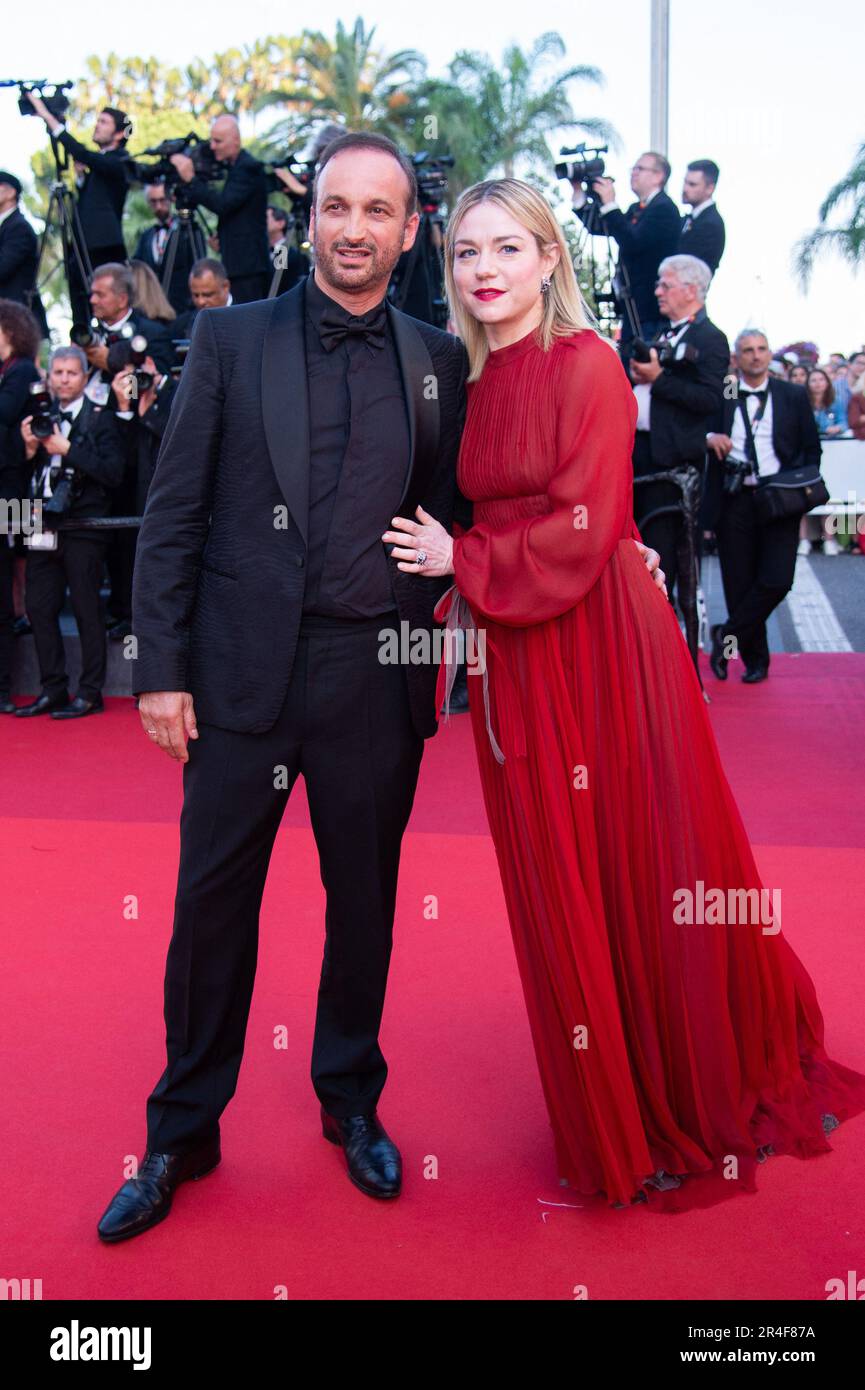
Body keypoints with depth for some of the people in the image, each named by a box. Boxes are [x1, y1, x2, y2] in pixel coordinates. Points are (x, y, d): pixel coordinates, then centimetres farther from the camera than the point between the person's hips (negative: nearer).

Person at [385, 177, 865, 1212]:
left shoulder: (586, 365, -9)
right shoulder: (467, 379, 10)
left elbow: (584, 527, -16)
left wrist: (463, 563, -10)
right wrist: (456, 586, 2)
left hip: (599, 643, -6)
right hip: (514, 652, 6)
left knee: (641, 872, 5)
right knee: (553, 885, 11)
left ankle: (688, 1111, 29)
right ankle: (605, 1120, 30)